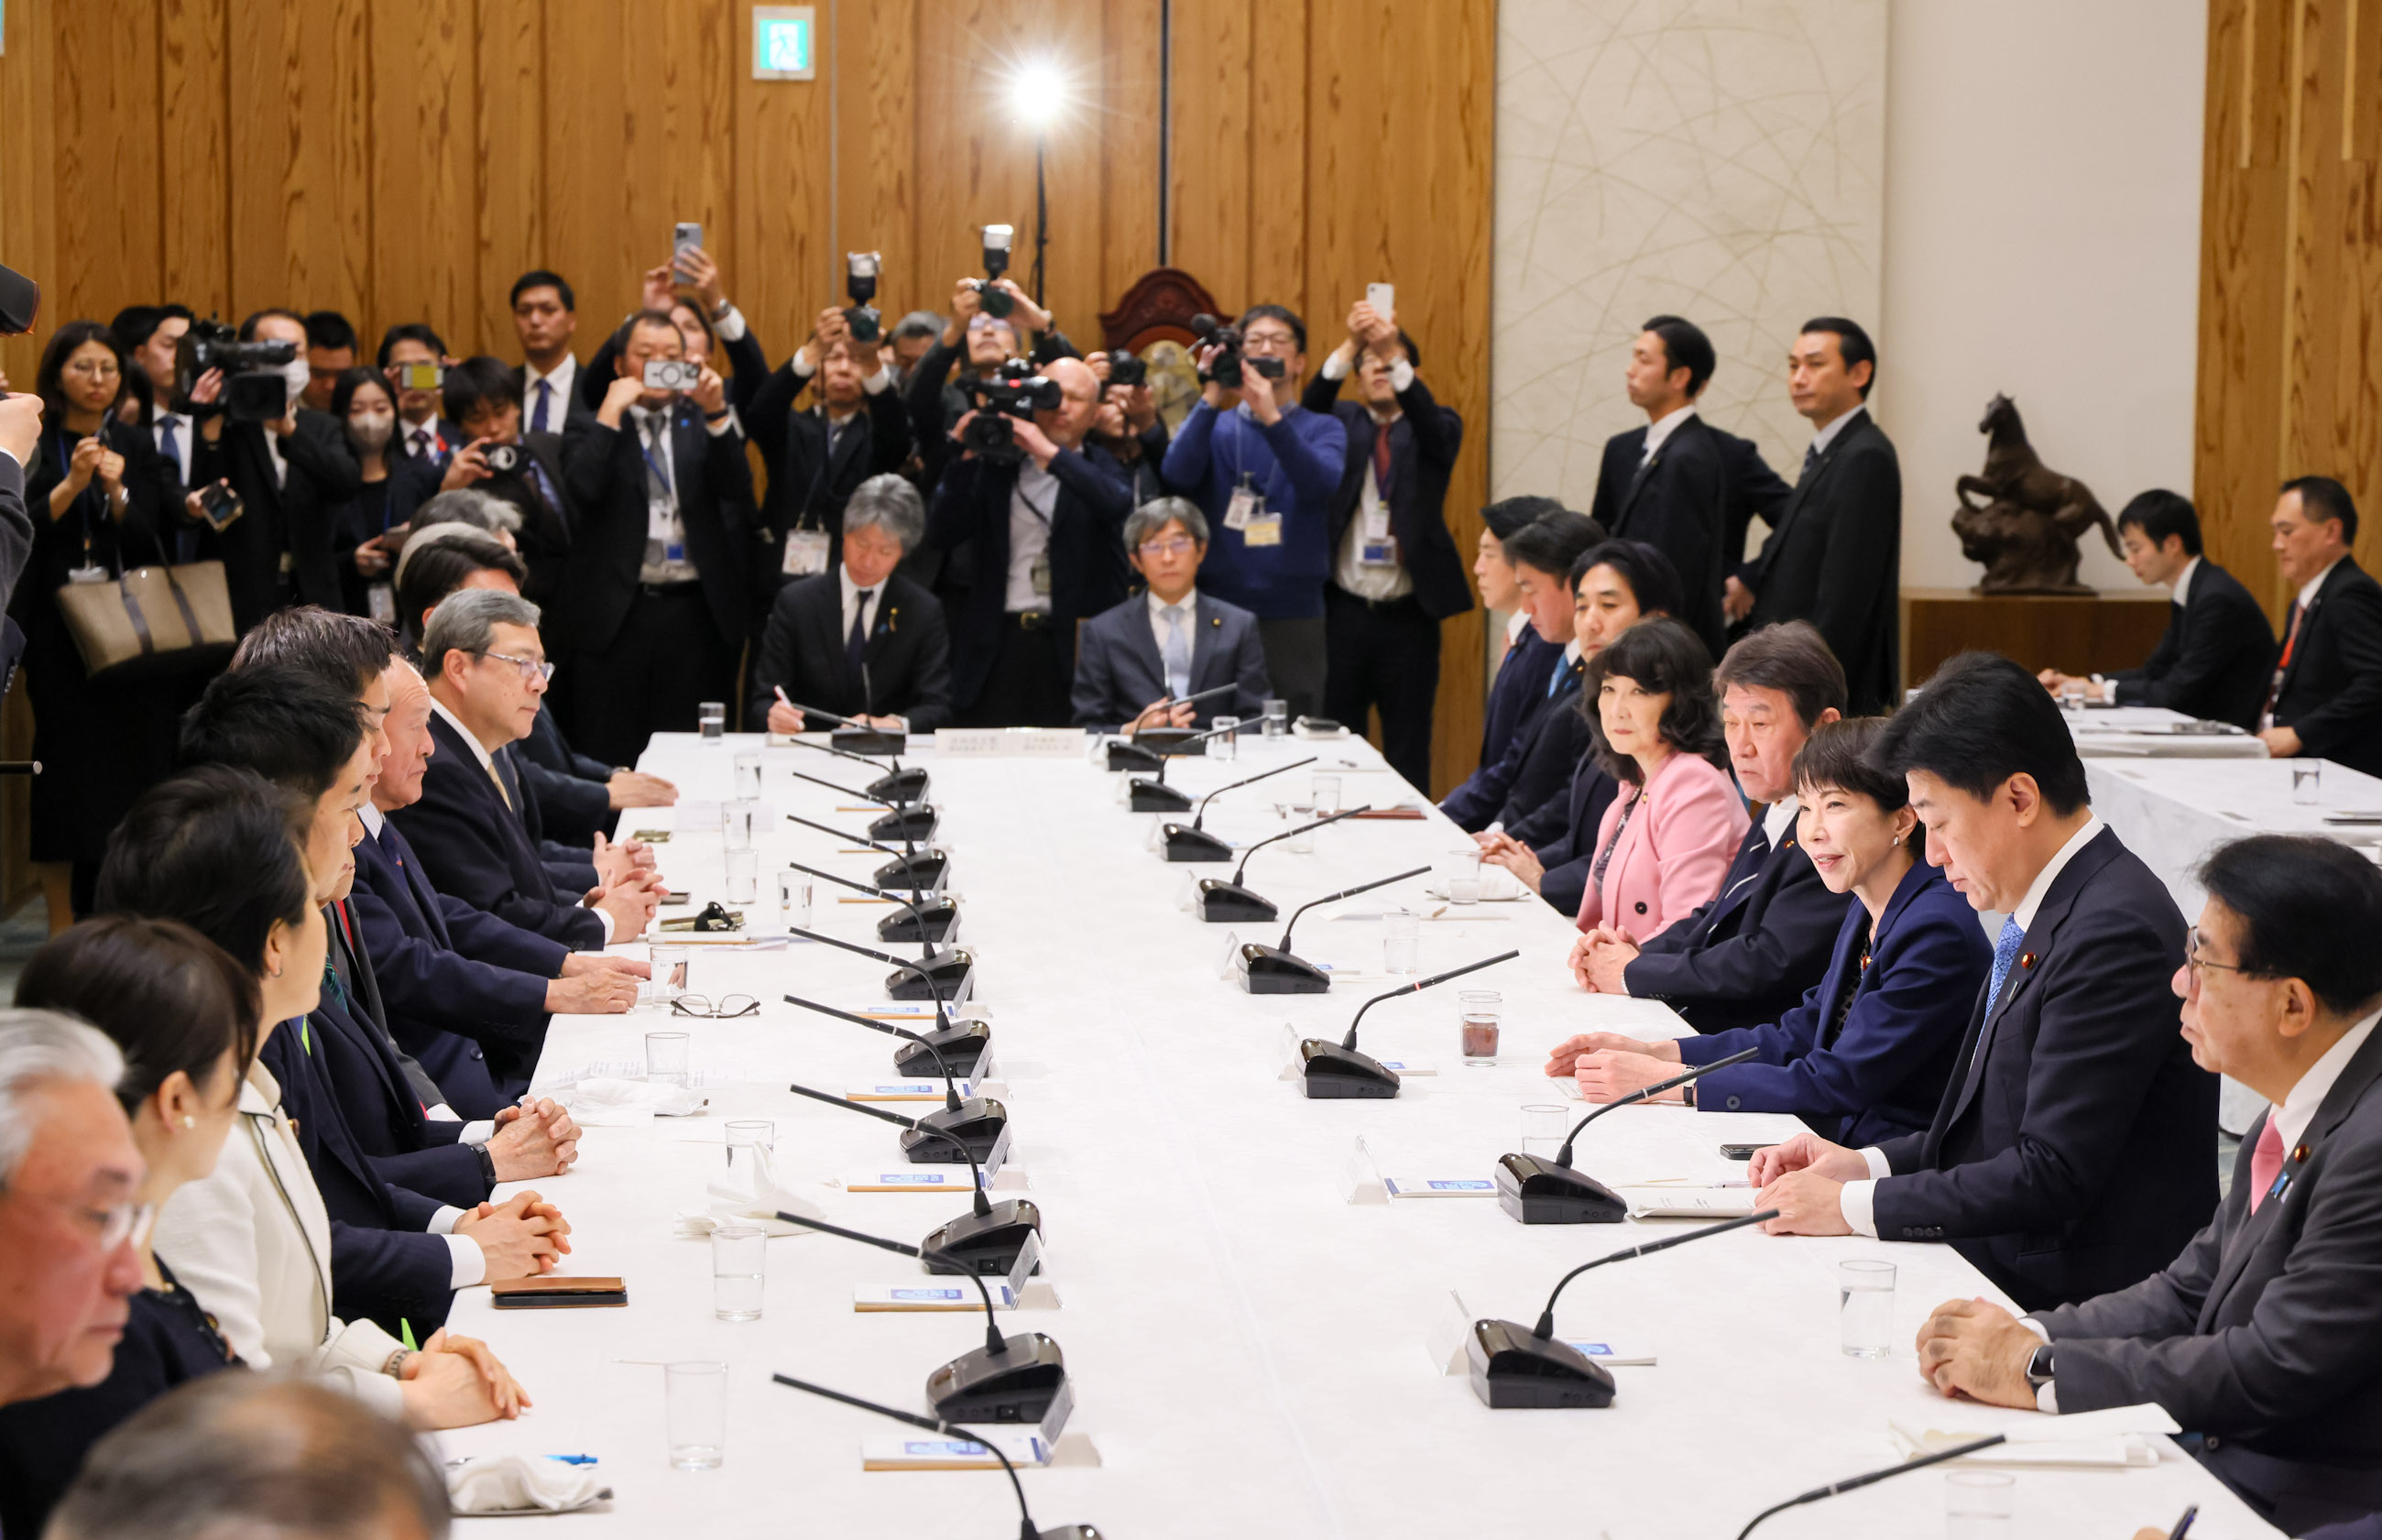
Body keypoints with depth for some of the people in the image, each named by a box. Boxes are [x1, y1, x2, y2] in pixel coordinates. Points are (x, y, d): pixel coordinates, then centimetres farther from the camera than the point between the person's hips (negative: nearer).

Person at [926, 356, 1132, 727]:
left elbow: (1117, 502, -16)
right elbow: (941, 535, 4)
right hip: (998, 639, 2)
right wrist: (966, 458, -6)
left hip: (1073, 650, -1)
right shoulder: (996, 466, 13)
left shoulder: (1097, 470, 9)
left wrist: (1049, 452, -19)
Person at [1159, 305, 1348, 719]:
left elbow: (1320, 484, -14)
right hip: (1217, 615, 1)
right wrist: (1210, 401, -16)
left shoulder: (1324, 429, 8)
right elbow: (1178, 475, -9)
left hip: (1294, 621, 0)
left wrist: (1272, 417, -26)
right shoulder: (1213, 426, 11)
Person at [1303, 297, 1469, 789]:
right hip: (1343, 613, 1)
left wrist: (1393, 350, -32)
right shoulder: (1343, 423, 10)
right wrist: (1350, 345, -29)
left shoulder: (1433, 430, 7)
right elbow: (1312, 407, -11)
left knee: (1408, 753, 3)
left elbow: (1431, 422, -16)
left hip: (1409, 616, -1)